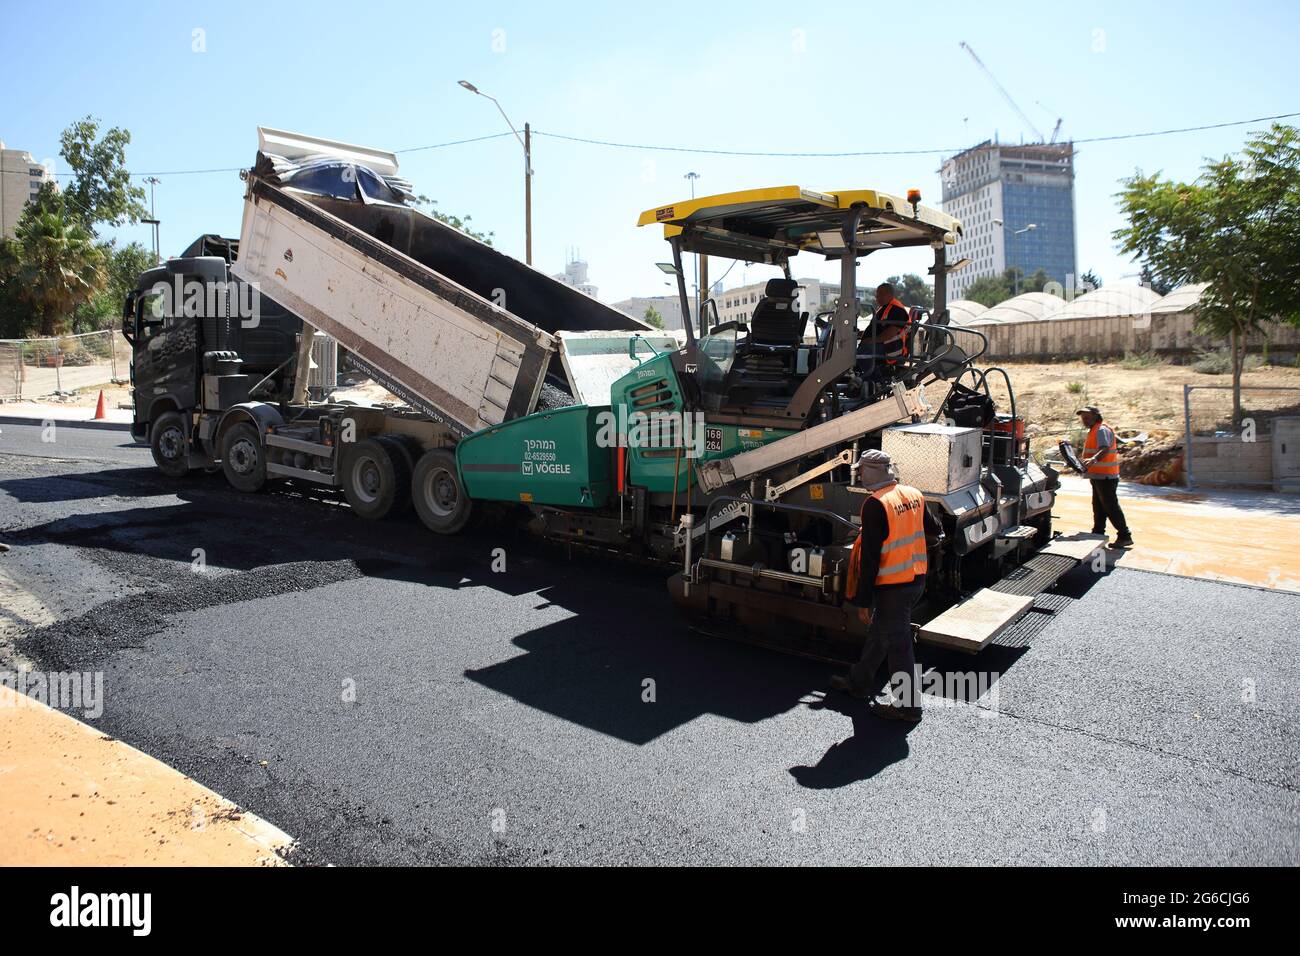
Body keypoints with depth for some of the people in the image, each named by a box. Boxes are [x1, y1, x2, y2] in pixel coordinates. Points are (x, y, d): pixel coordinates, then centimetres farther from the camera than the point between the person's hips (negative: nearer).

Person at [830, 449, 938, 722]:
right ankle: (859, 681, 38)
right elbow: (933, 529, 19)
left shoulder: (875, 505, -21)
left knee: (897, 643, 5)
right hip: (916, 579, 8)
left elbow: (870, 557, -21)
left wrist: (863, 600, -16)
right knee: (878, 632, 22)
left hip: (892, 585, -8)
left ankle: (908, 705, 18)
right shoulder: (914, 495, 2)